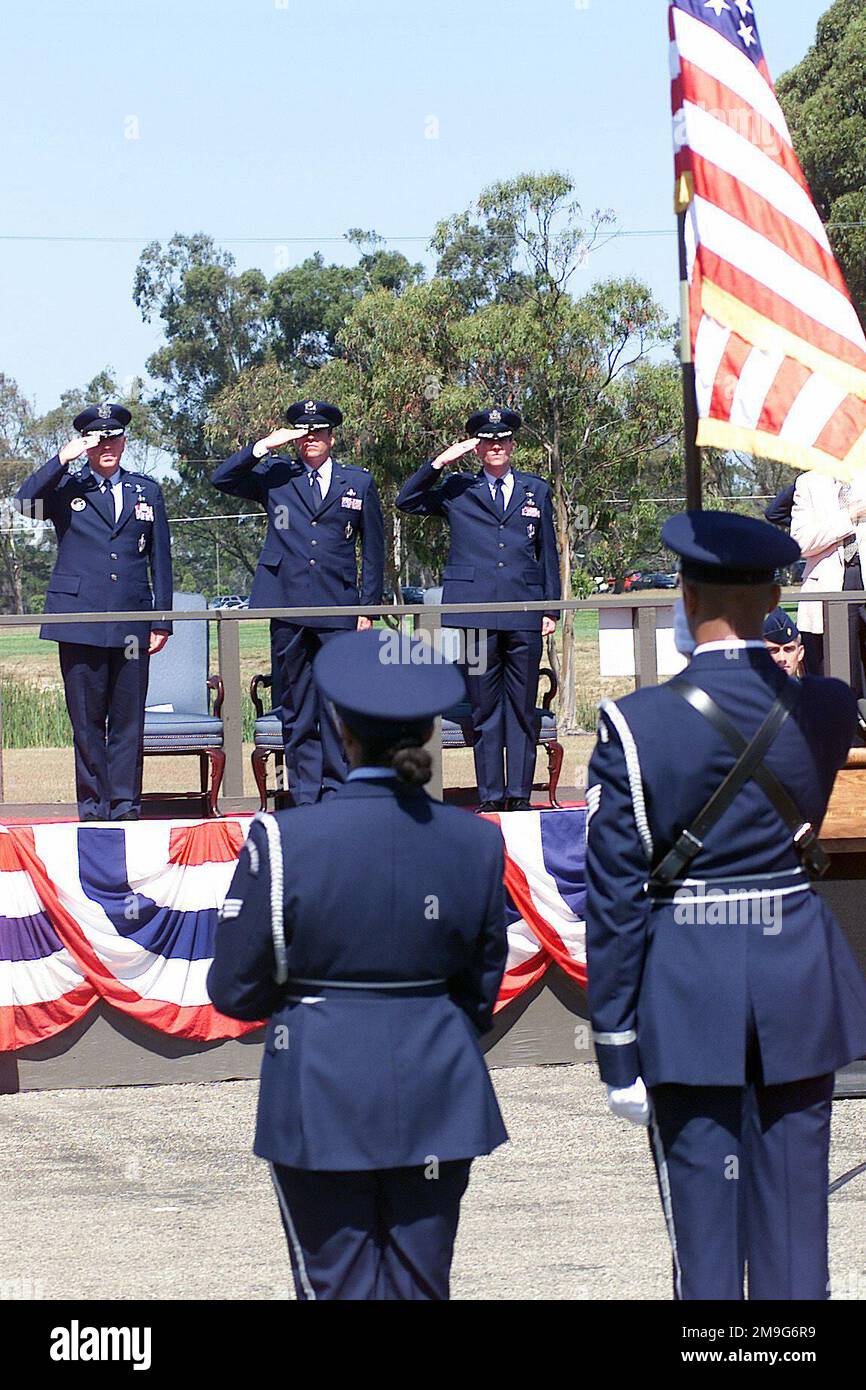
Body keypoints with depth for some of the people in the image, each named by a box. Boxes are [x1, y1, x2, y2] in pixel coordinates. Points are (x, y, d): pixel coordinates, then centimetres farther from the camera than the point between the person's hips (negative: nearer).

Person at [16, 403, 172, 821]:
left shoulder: (146, 490, 15)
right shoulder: (65, 487, 7)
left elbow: (160, 559, 14)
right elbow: (26, 503, -15)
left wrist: (162, 620, 7)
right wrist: (63, 459, -18)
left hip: (131, 624, 2)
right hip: (80, 622, -2)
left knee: (129, 720, 2)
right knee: (87, 720, 1)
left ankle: (125, 805, 6)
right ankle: (94, 806, 7)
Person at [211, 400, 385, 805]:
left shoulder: (358, 483, 11)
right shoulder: (275, 475, 11)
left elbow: (373, 550, 12)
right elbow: (222, 479, 2)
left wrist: (369, 607, 6)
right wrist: (263, 447, -6)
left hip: (337, 610, 0)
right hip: (287, 609, 1)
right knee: (295, 710, 3)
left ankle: (337, 791, 3)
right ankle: (304, 797, 7)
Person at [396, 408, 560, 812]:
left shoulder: (536, 490, 15)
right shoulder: (457, 490, 10)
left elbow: (548, 553, 16)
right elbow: (407, 501, 1)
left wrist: (551, 609, 11)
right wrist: (440, 461, -7)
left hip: (524, 616, 1)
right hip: (477, 615, -1)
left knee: (522, 709, 3)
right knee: (485, 711, 1)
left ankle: (519, 795, 6)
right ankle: (490, 796, 4)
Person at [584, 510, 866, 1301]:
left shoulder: (636, 728, -12)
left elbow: (615, 902, -10)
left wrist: (617, 1052, -3)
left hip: (686, 988, -2)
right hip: (801, 978, 3)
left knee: (706, 1234, 5)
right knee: (795, 1223, 9)